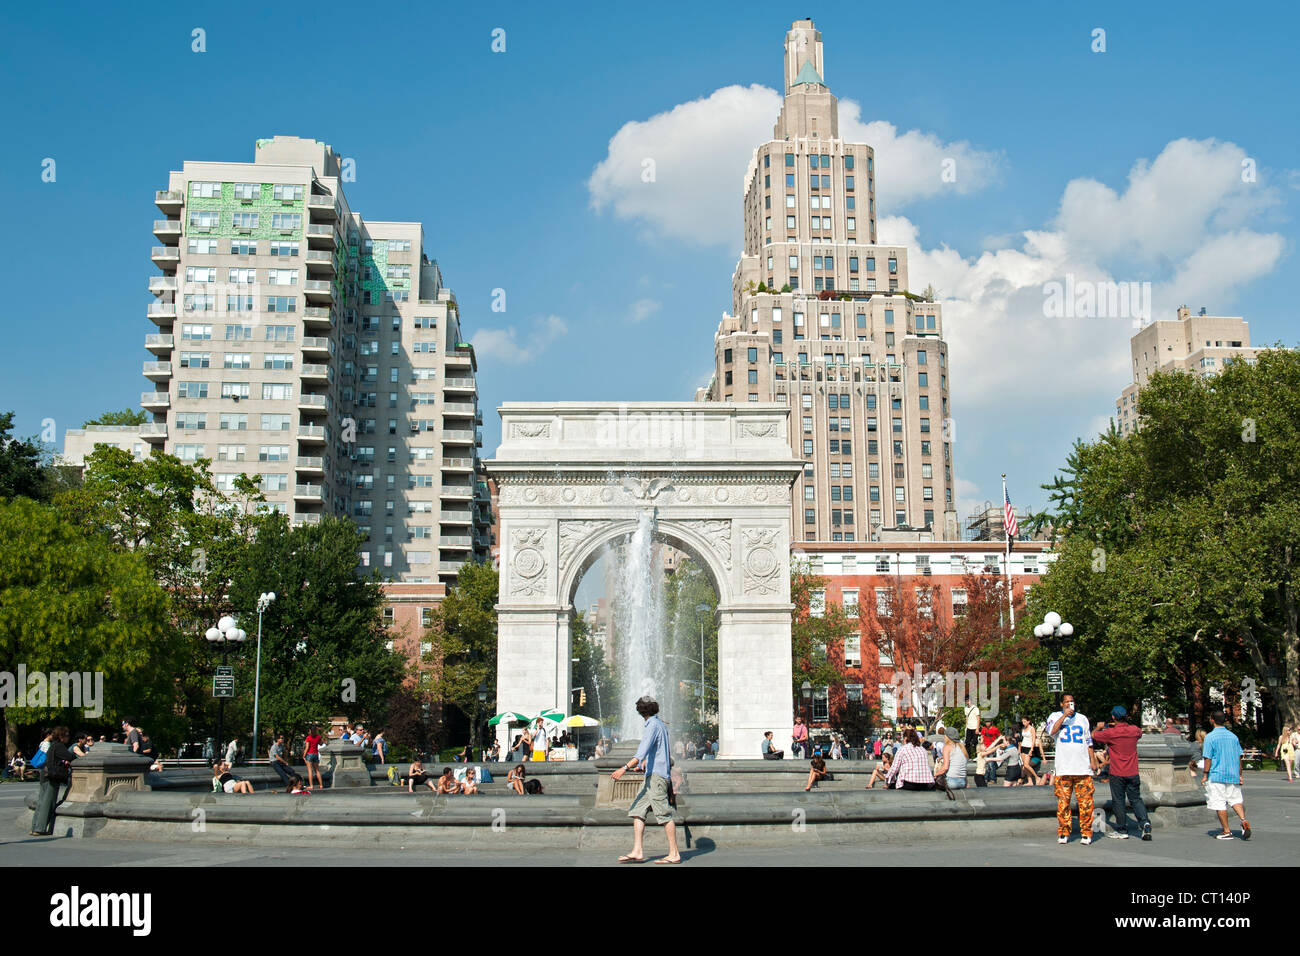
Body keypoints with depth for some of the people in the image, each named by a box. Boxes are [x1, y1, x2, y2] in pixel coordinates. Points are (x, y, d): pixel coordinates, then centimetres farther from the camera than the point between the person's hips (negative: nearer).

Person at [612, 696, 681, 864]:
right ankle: (637, 851, 1)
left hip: (656, 775, -9)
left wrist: (625, 768, -28)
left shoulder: (653, 725, -11)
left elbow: (643, 752, -23)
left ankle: (674, 854, -1)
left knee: (665, 815, -5)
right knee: (637, 811, 5)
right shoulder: (661, 725, 18)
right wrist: (642, 765, 44)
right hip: (652, 776, 9)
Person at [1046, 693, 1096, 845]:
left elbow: (1088, 741, 20)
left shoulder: (1082, 718, 18)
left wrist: (1093, 760, 10)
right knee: (1063, 801, -3)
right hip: (1063, 768, -2)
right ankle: (1063, 833, 5)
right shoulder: (1055, 716, 9)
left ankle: (1086, 833, 4)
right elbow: (1051, 731, -12)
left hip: (1083, 768, 2)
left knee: (1086, 801, -3)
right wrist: (1065, 715, -12)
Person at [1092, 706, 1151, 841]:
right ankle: (1145, 822, -5)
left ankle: (1122, 831, 11)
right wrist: (1125, 724, 26)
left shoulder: (1110, 733, -14)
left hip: (1117, 774, -4)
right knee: (1136, 799, 14)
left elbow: (1093, 735, -1)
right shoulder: (1134, 730, -2)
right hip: (1133, 773, 4)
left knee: (1119, 801, 6)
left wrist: (1099, 727, 20)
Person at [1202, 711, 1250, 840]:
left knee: (1219, 803, 2)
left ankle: (1227, 832, 4)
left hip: (1217, 775, -5)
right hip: (1233, 775, 5)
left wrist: (1205, 775, -2)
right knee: (1235, 800, 12)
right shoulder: (1233, 736, 7)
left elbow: (1208, 758, -10)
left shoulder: (1210, 737, -8)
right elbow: (1239, 757, 9)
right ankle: (1244, 821, -13)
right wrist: (1240, 775, 16)